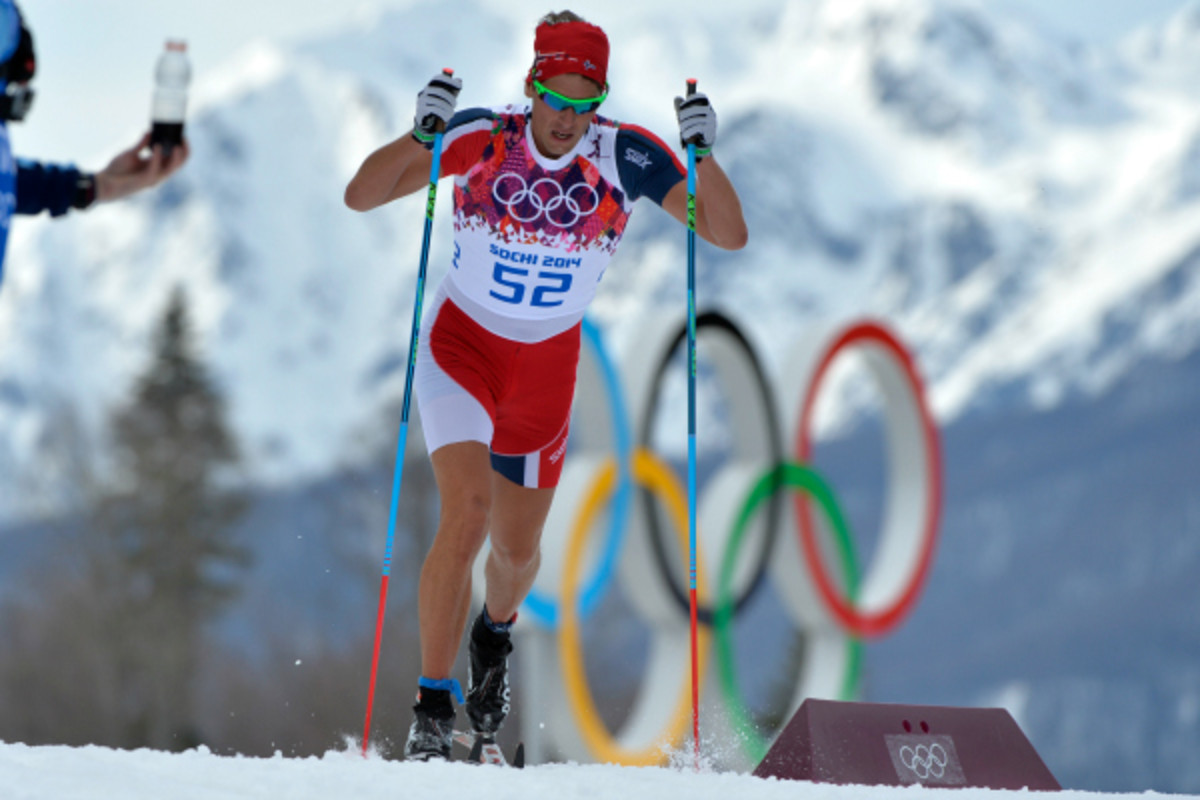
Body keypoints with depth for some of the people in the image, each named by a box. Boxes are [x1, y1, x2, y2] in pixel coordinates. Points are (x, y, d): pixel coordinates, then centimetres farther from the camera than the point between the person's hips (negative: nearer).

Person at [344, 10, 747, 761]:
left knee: (519, 550, 14)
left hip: (547, 365, 2)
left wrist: (703, 153, -32)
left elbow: (729, 235, -16)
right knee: (467, 513, -23)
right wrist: (422, 135, -36)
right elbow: (361, 197, -19)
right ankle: (432, 710, -12)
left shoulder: (626, 156, -15)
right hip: (462, 343, -2)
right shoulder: (480, 138, -18)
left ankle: (494, 632, 51)